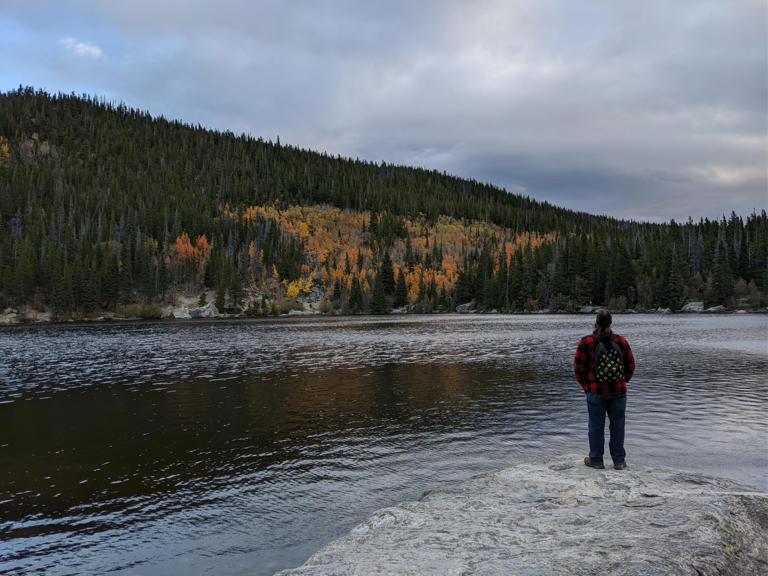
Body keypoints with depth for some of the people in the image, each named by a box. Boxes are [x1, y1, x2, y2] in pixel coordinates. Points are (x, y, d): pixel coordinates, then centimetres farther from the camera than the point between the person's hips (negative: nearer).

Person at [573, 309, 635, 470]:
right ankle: (619, 461, 19)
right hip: (619, 391, 3)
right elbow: (631, 366, 7)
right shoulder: (622, 341, 0)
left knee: (596, 425, 7)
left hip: (595, 391, -2)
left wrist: (586, 386, 7)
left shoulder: (585, 342, -9)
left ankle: (596, 460, 16)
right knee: (617, 425, 11)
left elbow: (578, 368, -5)